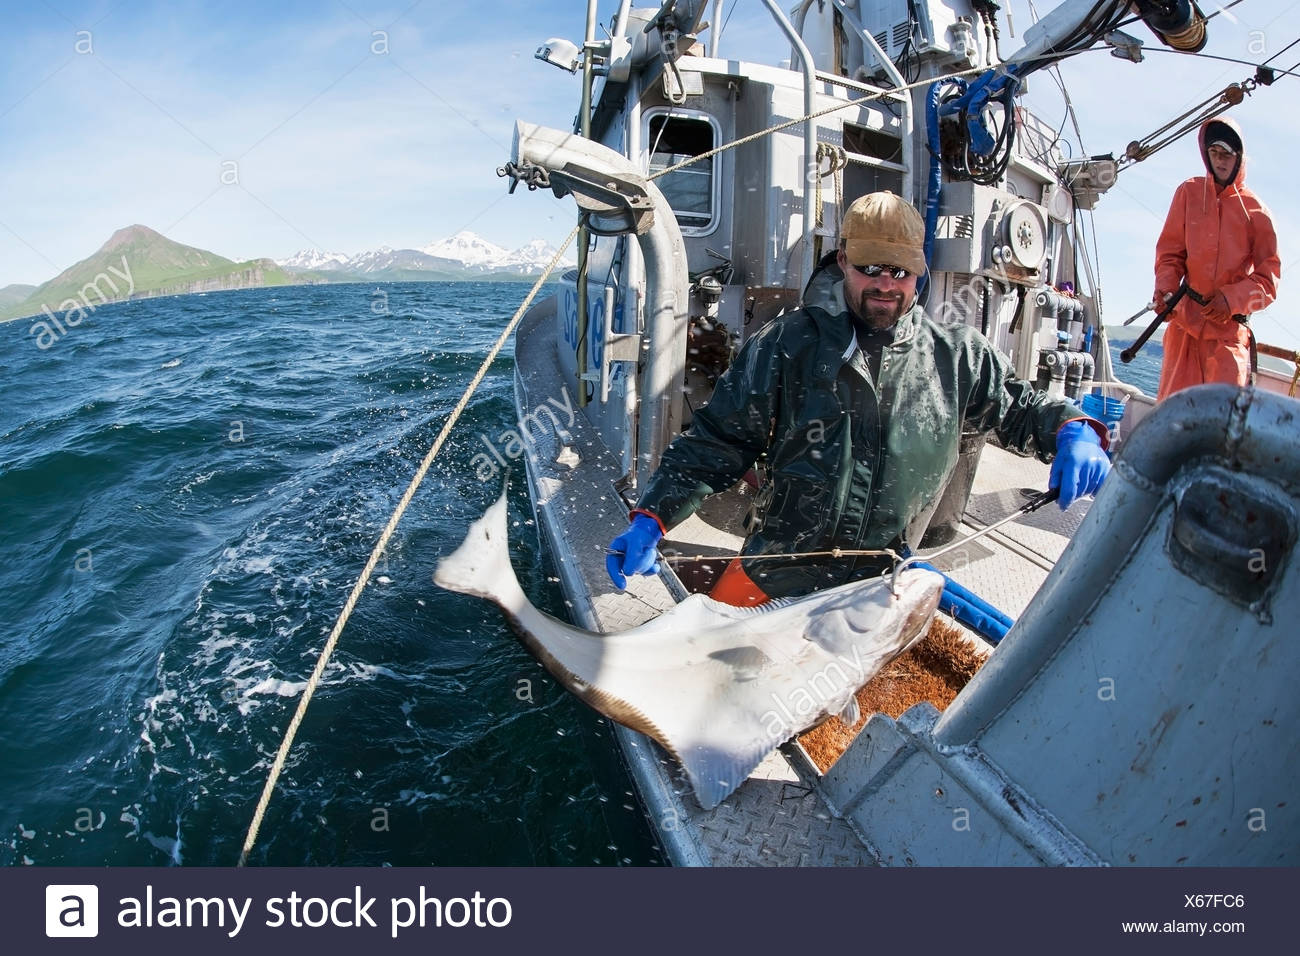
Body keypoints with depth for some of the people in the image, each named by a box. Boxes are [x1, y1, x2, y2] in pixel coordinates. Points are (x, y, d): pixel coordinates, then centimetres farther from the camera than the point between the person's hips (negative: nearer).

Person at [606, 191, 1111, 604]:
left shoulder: (956, 355, 2)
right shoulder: (786, 343, -6)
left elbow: (1018, 406, 16)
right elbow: (716, 440, -6)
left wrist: (1073, 429, -8)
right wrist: (651, 516, -17)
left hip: (882, 584, 2)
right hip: (772, 574, -1)